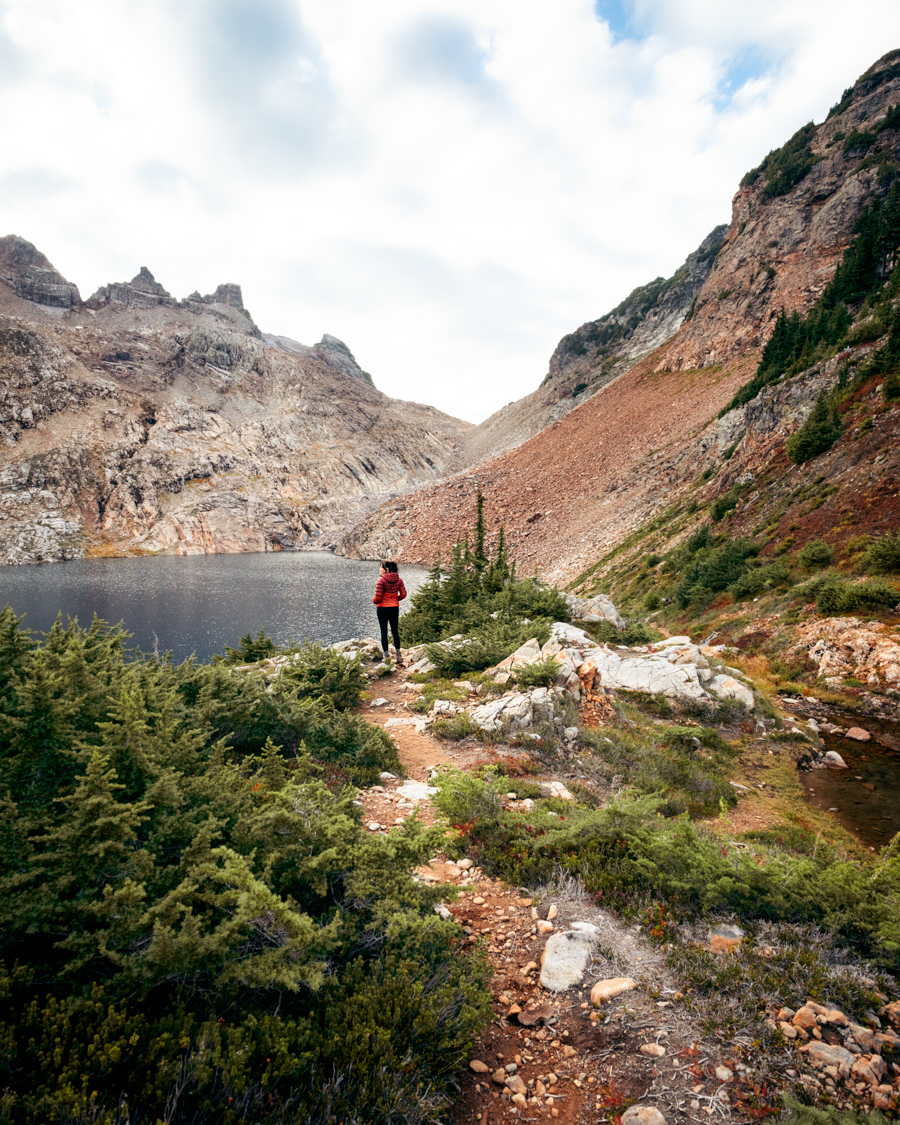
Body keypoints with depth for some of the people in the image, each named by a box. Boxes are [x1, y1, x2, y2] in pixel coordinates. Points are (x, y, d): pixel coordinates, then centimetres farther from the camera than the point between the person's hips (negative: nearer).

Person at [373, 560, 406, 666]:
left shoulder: (381, 580, -14)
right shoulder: (399, 579, 0)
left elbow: (378, 597, -16)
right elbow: (403, 594, 1)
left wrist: (374, 601, 6)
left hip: (382, 608, -4)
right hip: (395, 607, 4)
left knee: (384, 631, 5)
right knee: (395, 631, 12)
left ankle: (386, 654, 5)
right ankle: (398, 654, 12)